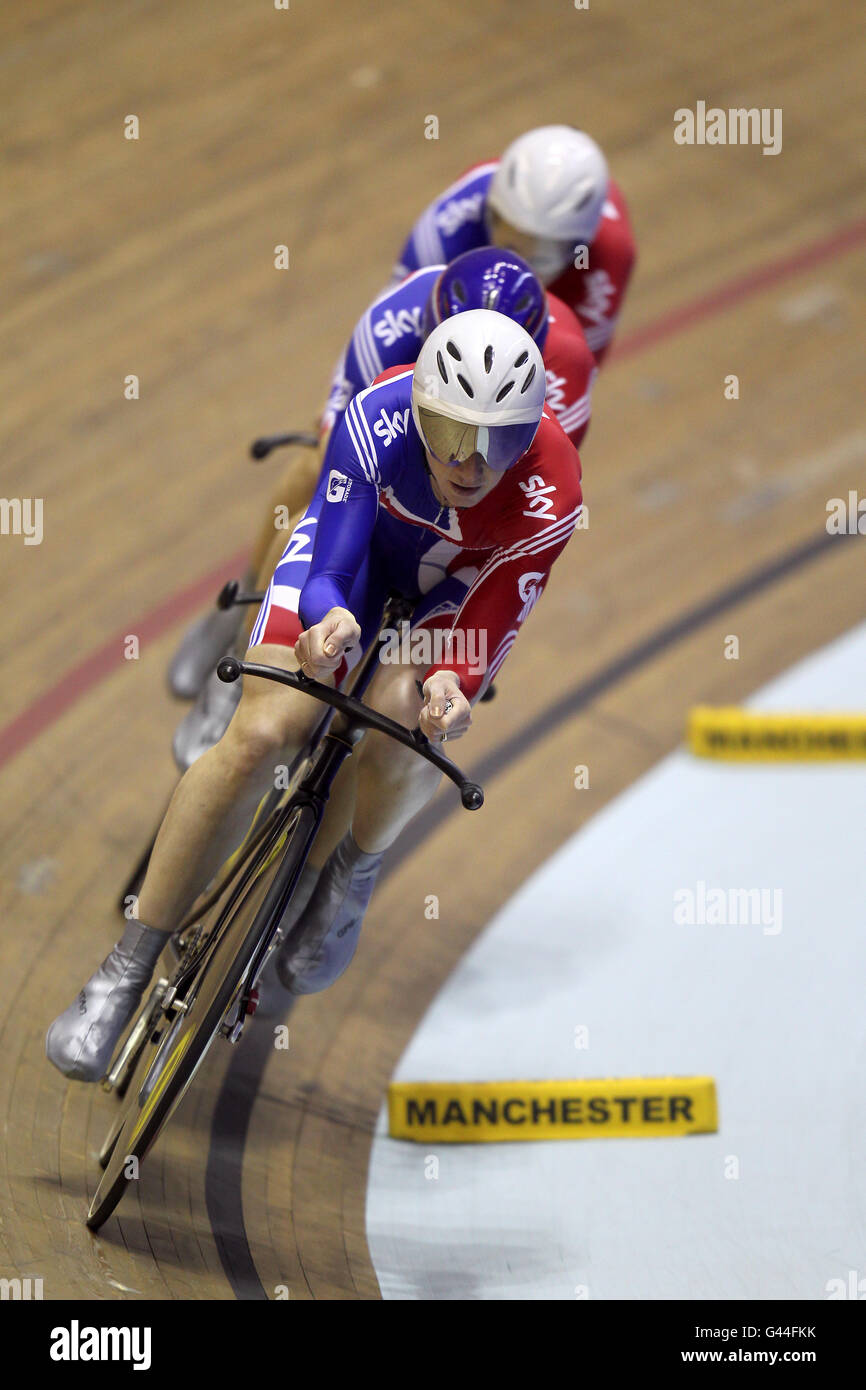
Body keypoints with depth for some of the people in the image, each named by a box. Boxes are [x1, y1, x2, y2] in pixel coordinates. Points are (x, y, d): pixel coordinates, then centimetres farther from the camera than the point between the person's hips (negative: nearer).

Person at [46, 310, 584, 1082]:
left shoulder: (550, 493, -33)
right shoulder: (379, 419, -34)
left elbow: (493, 621, -27)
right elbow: (329, 572, -29)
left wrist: (453, 684, -48)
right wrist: (330, 625, -52)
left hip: (459, 590, 0)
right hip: (356, 549, 0)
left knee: (400, 731, -32)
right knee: (261, 735, -19)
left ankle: (352, 870, 4)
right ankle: (128, 968, -9)